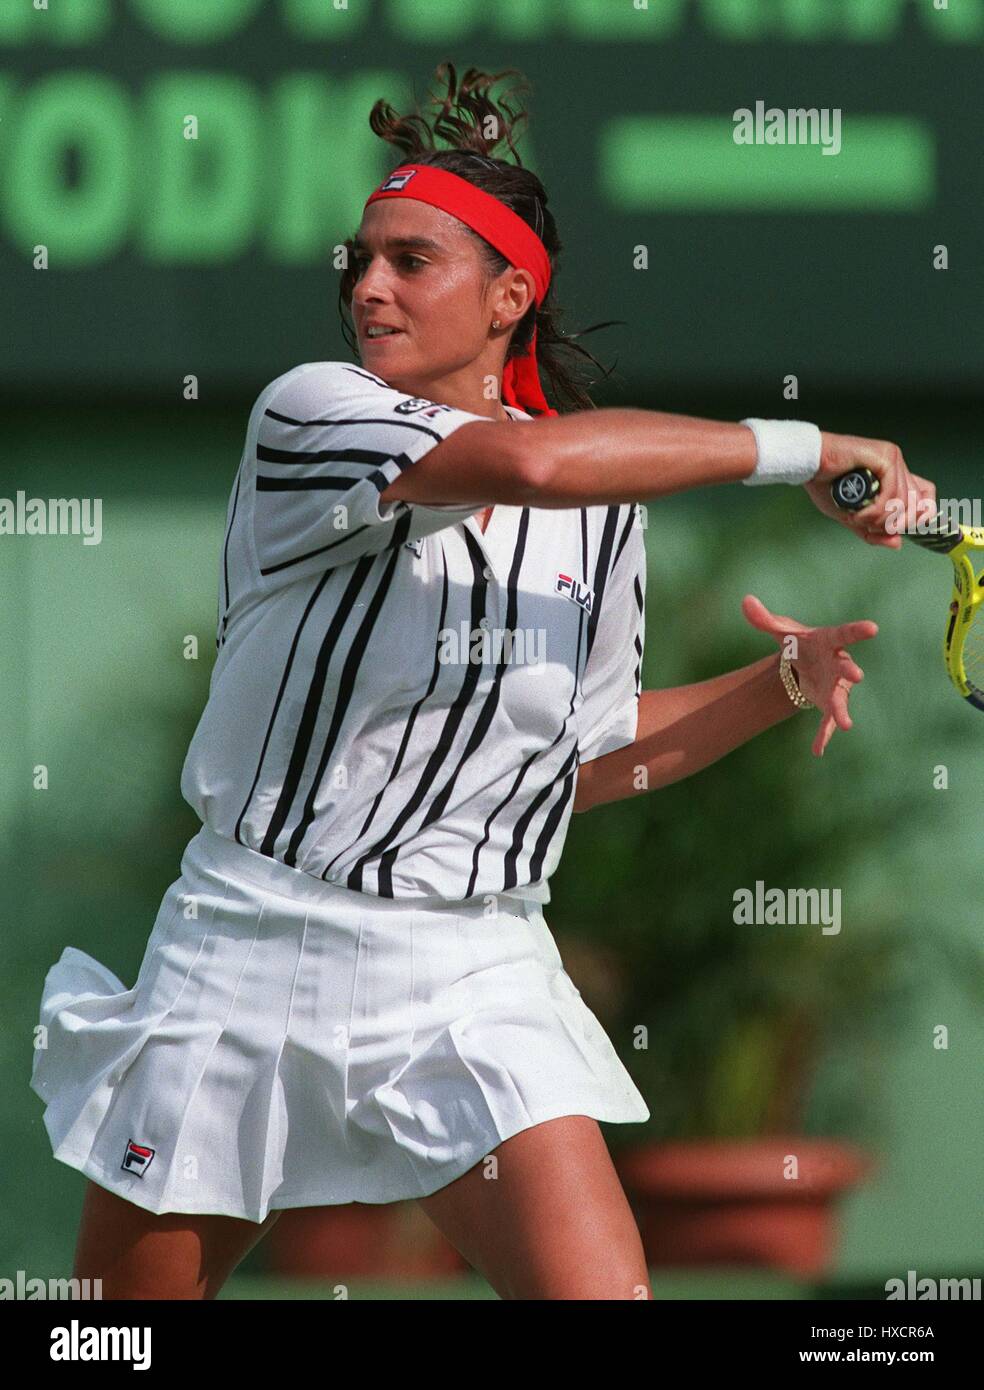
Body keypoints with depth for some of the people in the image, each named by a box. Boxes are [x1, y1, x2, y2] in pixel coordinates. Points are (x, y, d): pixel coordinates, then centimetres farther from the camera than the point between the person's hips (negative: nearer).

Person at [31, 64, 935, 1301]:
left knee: (600, 1290, -18)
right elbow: (524, 463, -29)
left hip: (469, 978, 2)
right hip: (247, 954, -2)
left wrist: (782, 685, 4)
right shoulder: (308, 413, -11)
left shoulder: (603, 507, 6)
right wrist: (797, 449, -23)